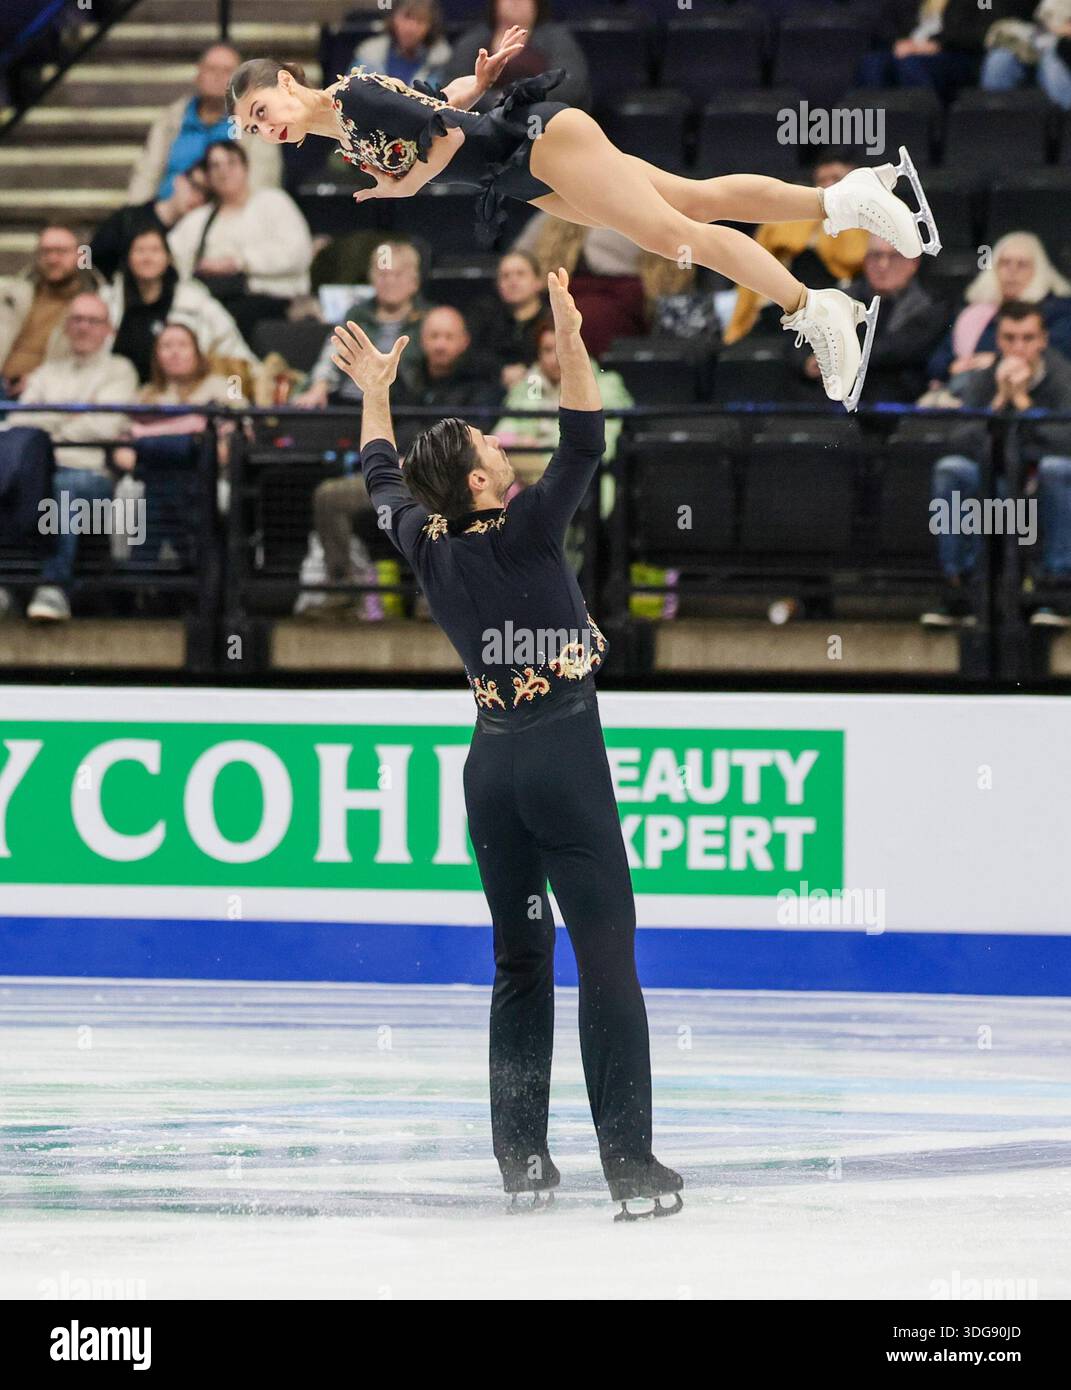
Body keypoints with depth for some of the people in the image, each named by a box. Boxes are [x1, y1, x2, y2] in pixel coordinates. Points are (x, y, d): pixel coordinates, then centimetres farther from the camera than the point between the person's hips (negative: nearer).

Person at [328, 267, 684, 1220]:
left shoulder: (428, 546, 4)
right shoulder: (522, 533, -12)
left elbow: (383, 480, 23)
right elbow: (585, 442, -16)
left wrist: (374, 394, 36)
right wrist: (570, 339, -20)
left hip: (492, 765, 7)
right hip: (564, 757, -6)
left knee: (521, 962, 14)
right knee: (608, 961, -7)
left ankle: (521, 1156, 12)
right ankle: (630, 1163, -13)